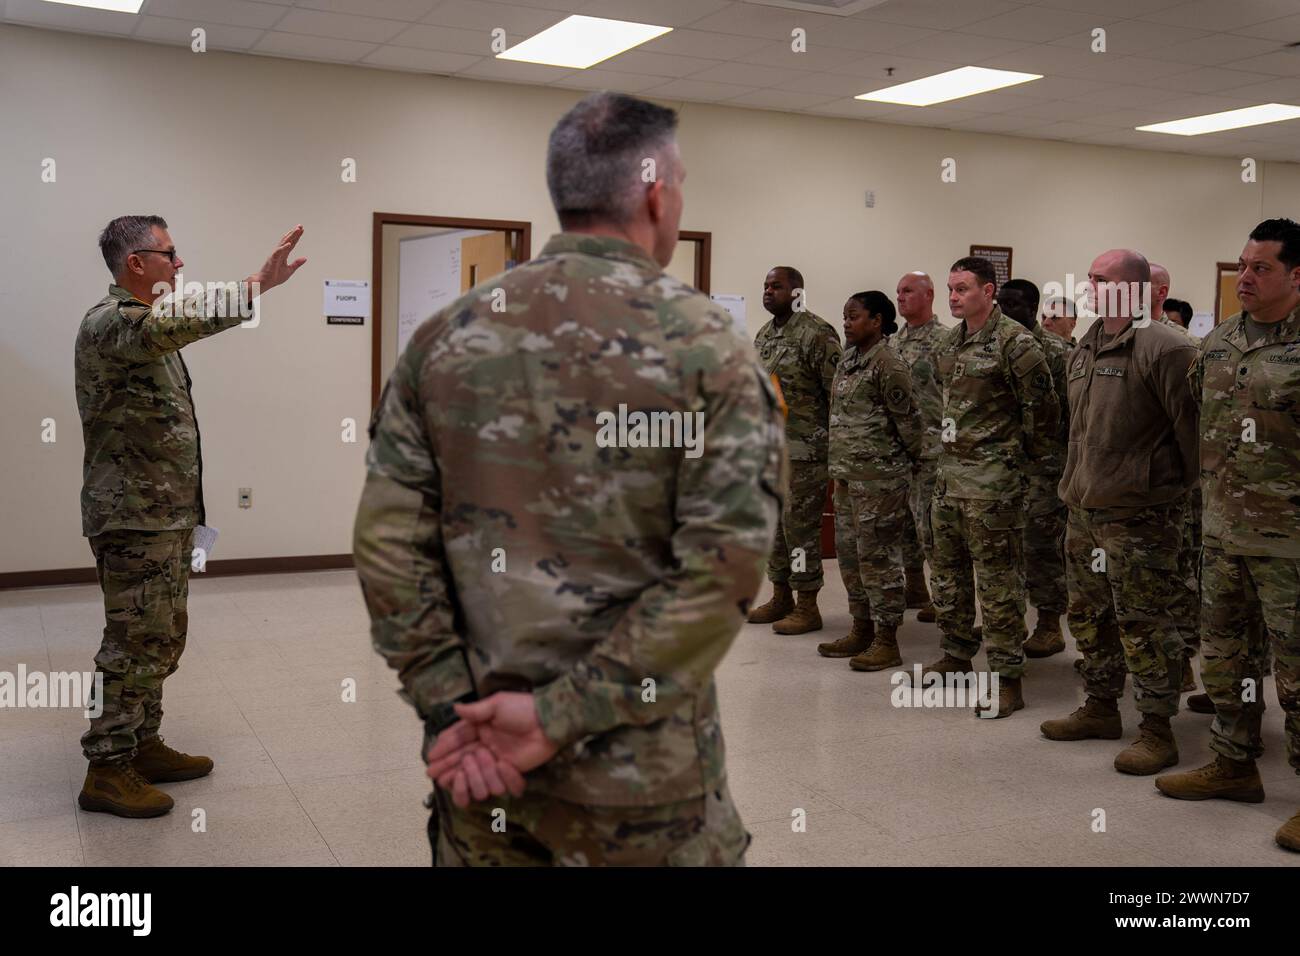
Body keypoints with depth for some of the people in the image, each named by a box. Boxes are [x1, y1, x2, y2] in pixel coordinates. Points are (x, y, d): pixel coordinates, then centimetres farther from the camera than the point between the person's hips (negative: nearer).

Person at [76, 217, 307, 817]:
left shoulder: (150, 319, 15)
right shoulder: (109, 323, -19)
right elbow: (184, 323, -36)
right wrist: (259, 283, -43)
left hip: (167, 511, 10)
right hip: (132, 515, -10)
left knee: (162, 637, 16)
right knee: (134, 641, -4)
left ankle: (144, 746, 27)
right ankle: (106, 772, 5)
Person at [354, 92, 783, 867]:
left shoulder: (446, 336, 0)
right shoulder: (705, 345, -10)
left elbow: (388, 540, -5)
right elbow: (721, 570, -18)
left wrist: (450, 707, -3)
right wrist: (564, 714, -14)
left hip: (479, 755, 4)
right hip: (640, 768, -3)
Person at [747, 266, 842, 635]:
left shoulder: (816, 333, -12)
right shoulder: (763, 336, 14)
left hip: (803, 449, -8)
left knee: (800, 525, -4)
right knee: (772, 522, 13)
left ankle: (807, 608, 6)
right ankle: (781, 598, 26)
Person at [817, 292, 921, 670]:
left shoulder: (888, 364, -15)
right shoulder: (847, 361, 12)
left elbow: (908, 420, -12)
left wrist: (918, 461, -3)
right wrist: (838, 463, 17)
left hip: (879, 475, -9)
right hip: (847, 473, 9)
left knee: (878, 554, -3)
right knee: (849, 552, 14)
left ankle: (887, 641, 6)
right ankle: (862, 630, 25)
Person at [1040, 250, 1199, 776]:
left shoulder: (1163, 349, -15)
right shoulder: (1084, 350, 13)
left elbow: (1191, 425, -14)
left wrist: (1199, 491, -8)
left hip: (1138, 515, -9)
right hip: (1084, 509, 9)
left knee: (1144, 624, -1)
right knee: (1089, 614, 18)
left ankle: (1157, 730, 11)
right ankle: (1101, 708, 33)